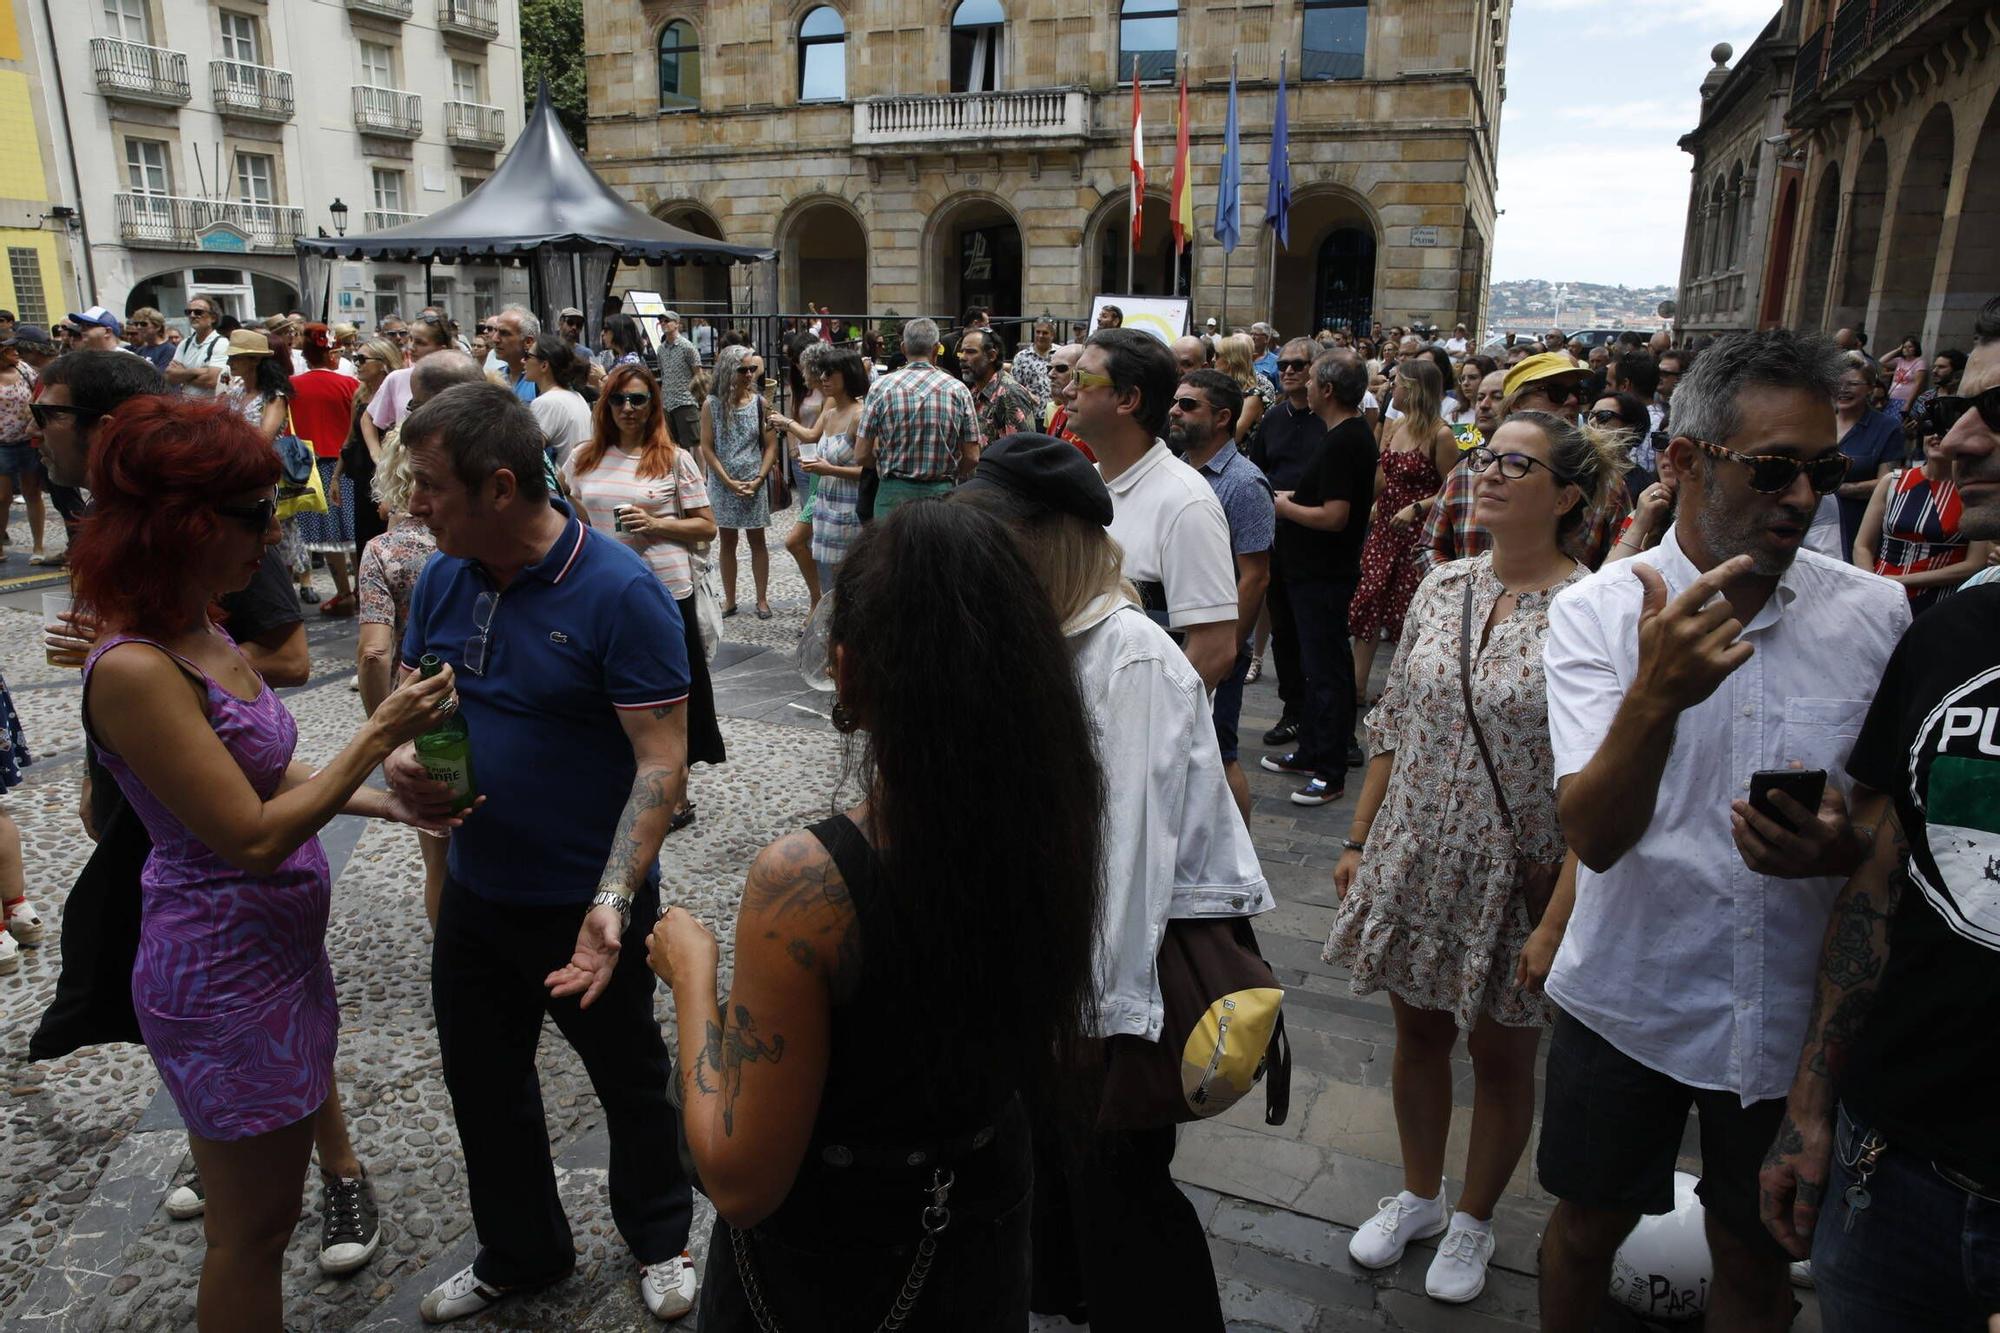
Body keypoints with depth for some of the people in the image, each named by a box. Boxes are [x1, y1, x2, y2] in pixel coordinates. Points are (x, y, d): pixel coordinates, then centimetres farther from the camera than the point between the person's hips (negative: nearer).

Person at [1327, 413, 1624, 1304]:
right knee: (1418, 1031, 19)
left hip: (1514, 881, -4)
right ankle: (1418, 1196, 42)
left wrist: (1558, 922, -19)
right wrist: (1359, 841, 8)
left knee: (1501, 1059, 15)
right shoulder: (1442, 587, 1)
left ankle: (1473, 1221, 39)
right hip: (1414, 860, 5)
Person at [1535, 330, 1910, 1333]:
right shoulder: (1596, 611, -13)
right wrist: (1656, 695, -39)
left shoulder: (1877, 615, -7)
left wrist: (1846, 849, -20)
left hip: (1797, 1014, 2)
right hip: (1627, 997, -1)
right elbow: (1593, 835, -22)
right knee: (1586, 1227, 18)